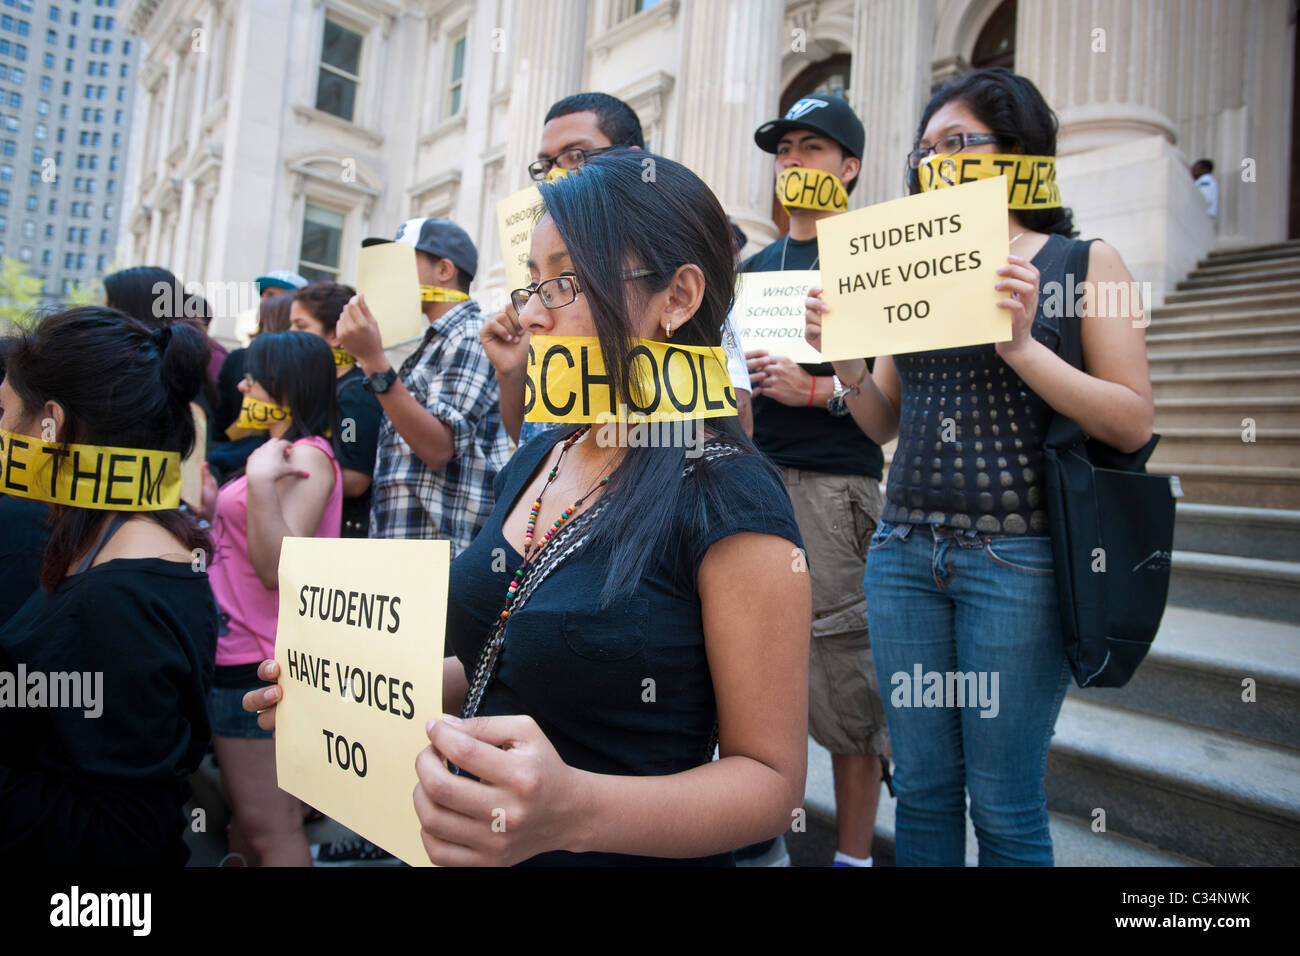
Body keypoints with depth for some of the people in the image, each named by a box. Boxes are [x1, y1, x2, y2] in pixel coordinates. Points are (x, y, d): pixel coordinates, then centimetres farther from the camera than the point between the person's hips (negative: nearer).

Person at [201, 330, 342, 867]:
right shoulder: (277, 450, 14)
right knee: (244, 812, 24)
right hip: (236, 652, 10)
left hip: (258, 663, -10)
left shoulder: (308, 457, -18)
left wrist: (260, 480, -31)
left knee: (270, 826, 1)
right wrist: (213, 503, 16)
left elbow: (278, 567, -26)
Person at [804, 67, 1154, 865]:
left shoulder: (1085, 262, 2)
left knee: (1005, 804, 6)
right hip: (905, 551, 4)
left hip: (1015, 559, -3)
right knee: (922, 786, 12)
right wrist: (845, 357, -4)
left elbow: (1133, 423, -6)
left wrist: (1021, 345, -16)